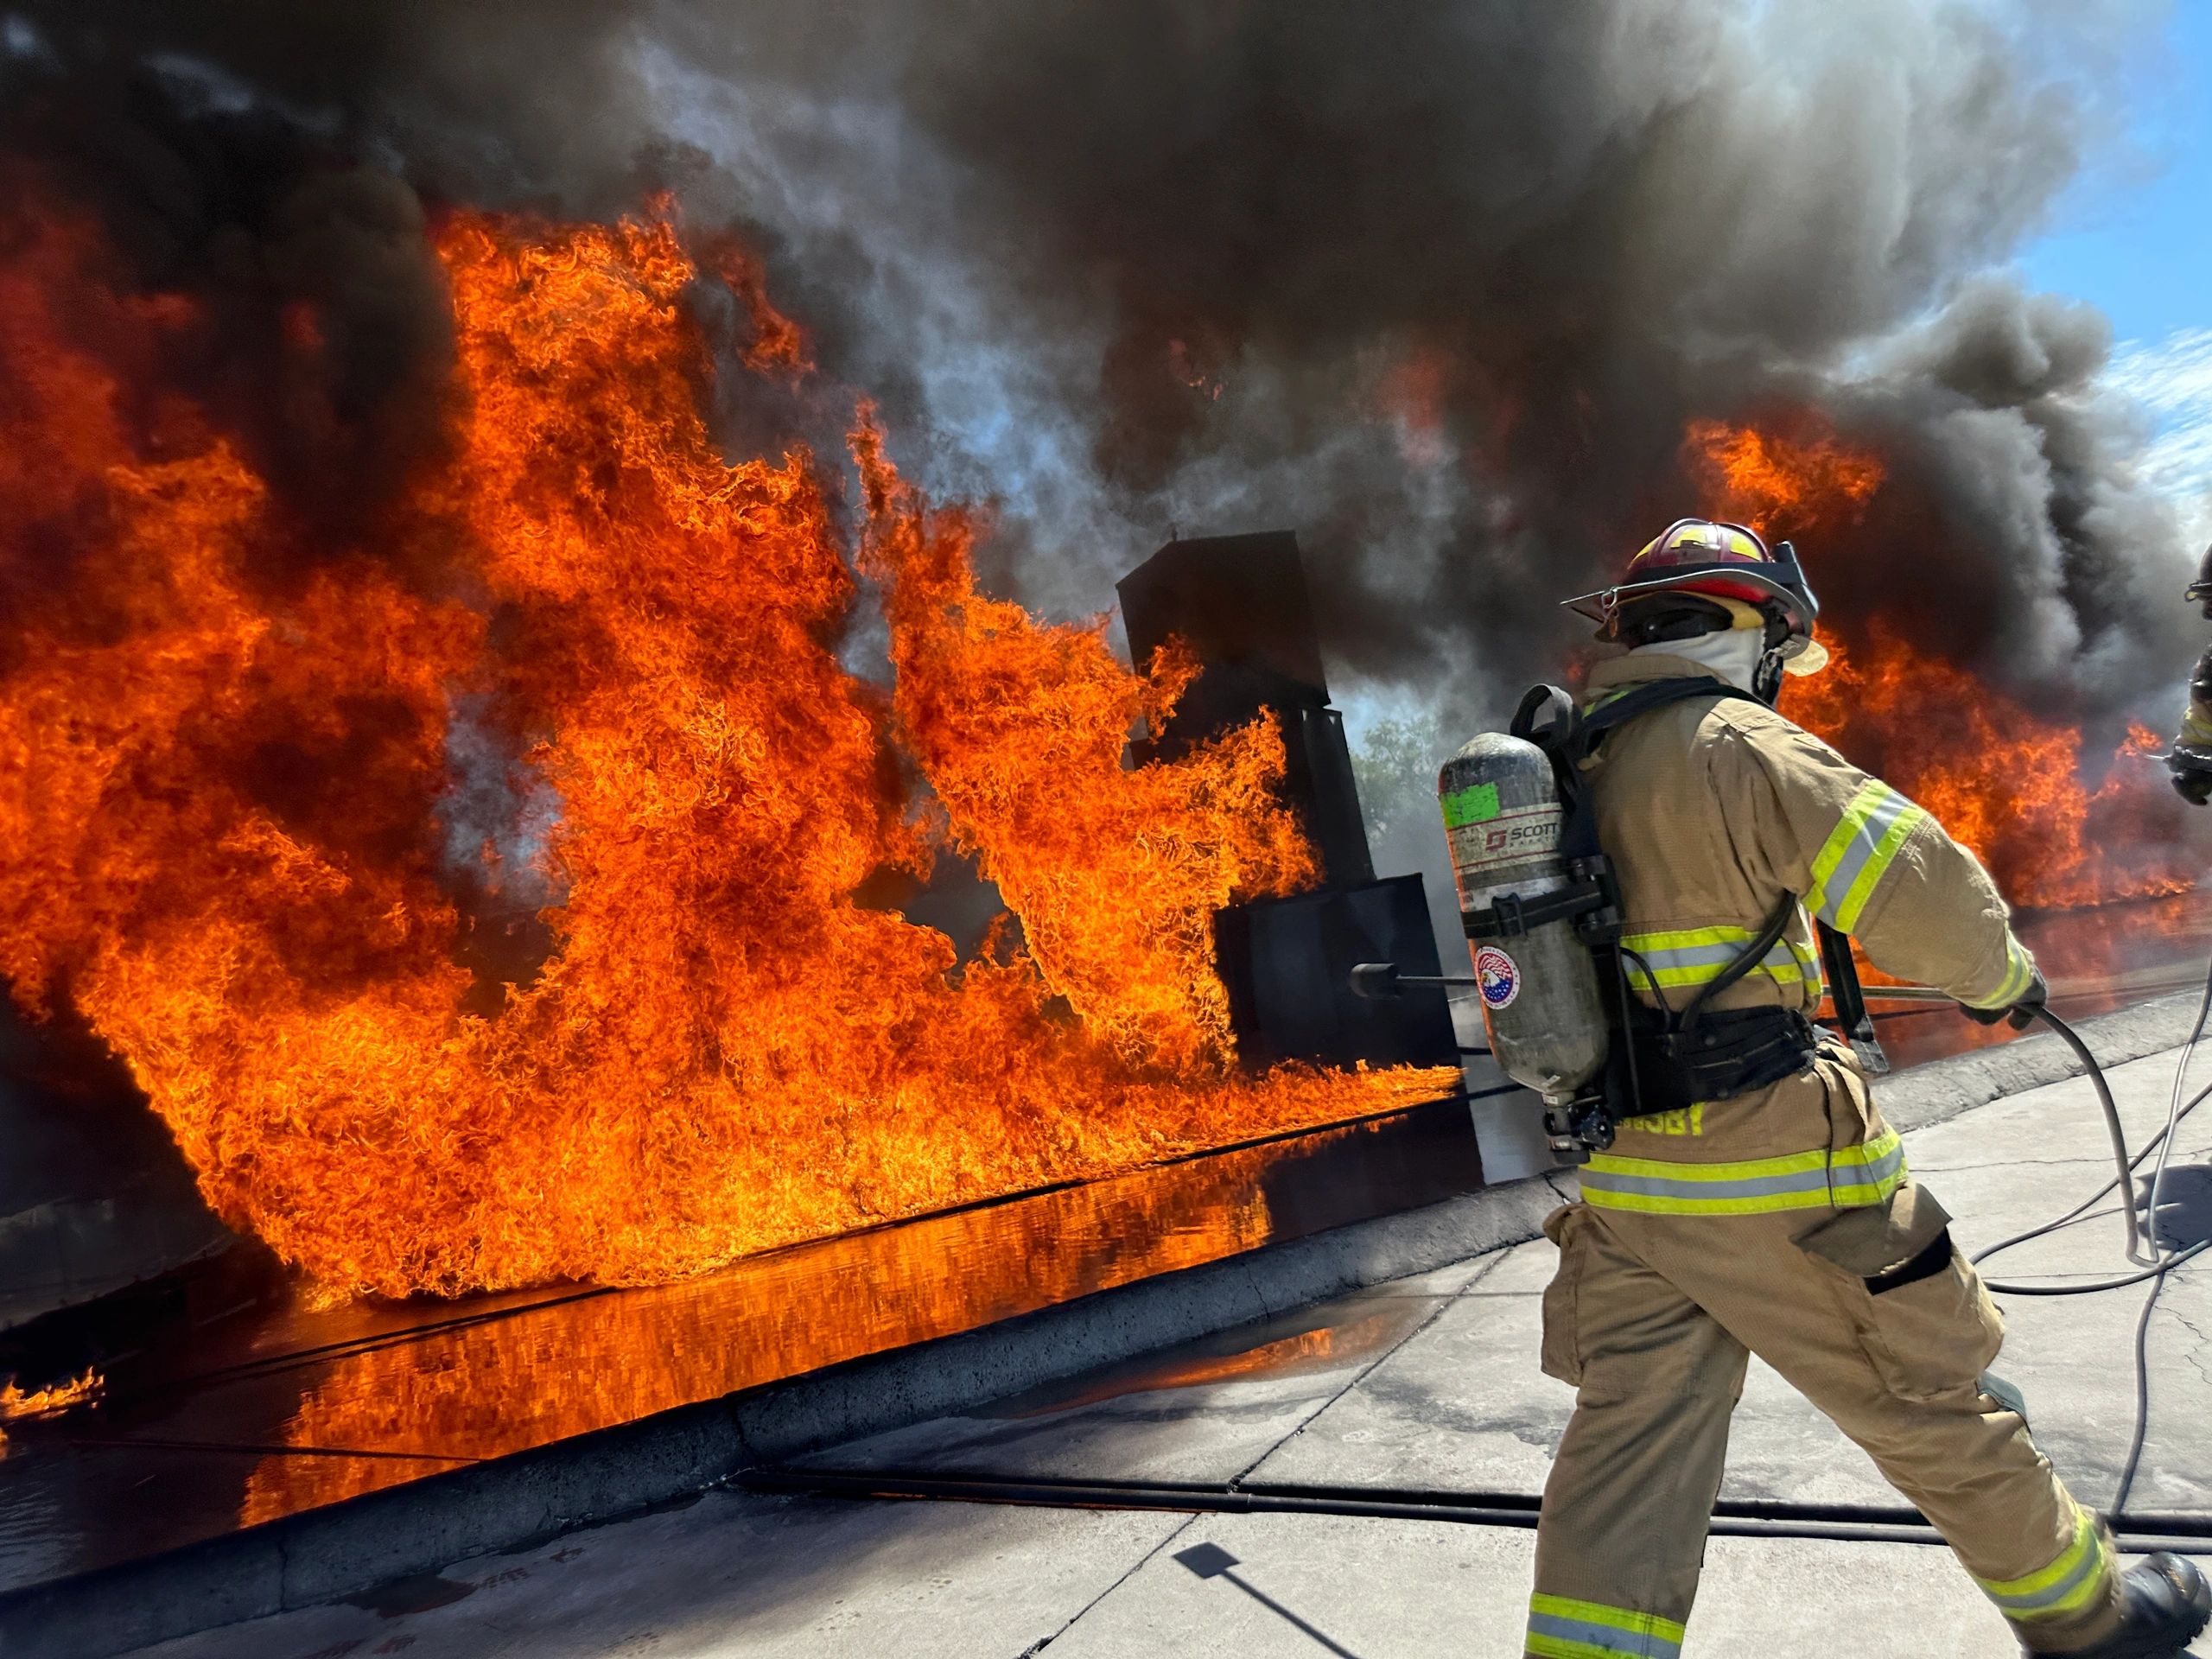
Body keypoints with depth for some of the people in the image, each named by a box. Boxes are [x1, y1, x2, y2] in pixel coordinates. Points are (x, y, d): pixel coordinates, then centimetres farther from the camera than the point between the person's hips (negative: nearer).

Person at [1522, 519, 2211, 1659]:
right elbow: (1917, 885, -17)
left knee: (1626, 1452, 9)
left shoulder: (1561, 767, 9)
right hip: (1776, 1173, -6)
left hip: (1623, 1180, 6)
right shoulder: (1732, 744, -13)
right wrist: (1999, 976, 4)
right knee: (1934, 1410, 15)